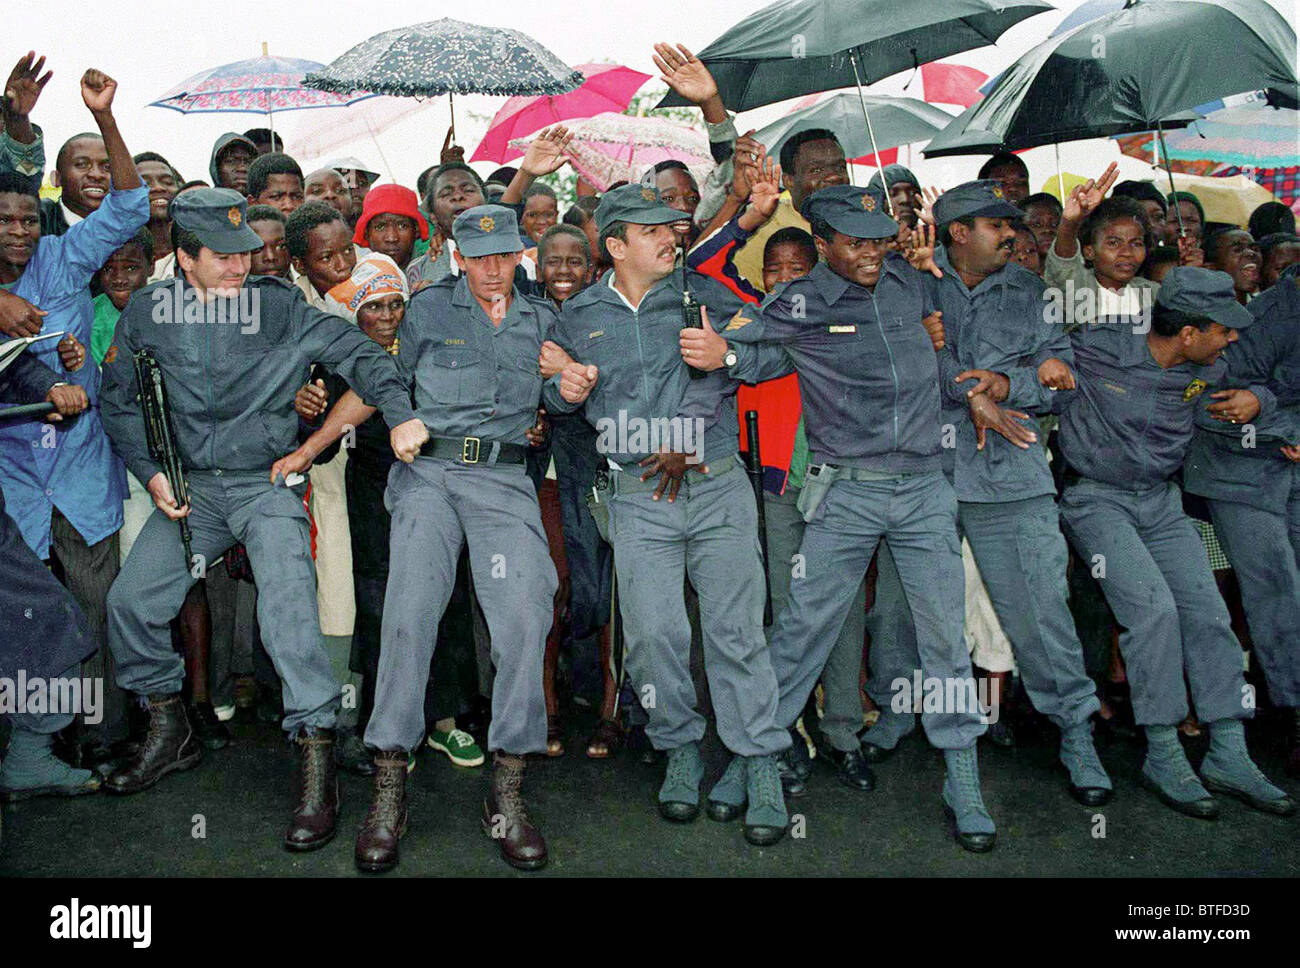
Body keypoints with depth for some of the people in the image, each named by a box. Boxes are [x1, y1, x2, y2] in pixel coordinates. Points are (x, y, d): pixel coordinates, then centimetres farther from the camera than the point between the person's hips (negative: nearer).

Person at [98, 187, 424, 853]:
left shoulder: (279, 306, -4)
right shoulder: (147, 312, 3)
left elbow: (354, 350, -4)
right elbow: (119, 401, 12)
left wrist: (399, 413, -19)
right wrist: (151, 473, 1)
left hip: (268, 483, -3)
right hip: (189, 488, 4)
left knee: (286, 608, -20)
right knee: (131, 601, -3)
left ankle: (316, 757, -11)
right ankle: (168, 730, 21)